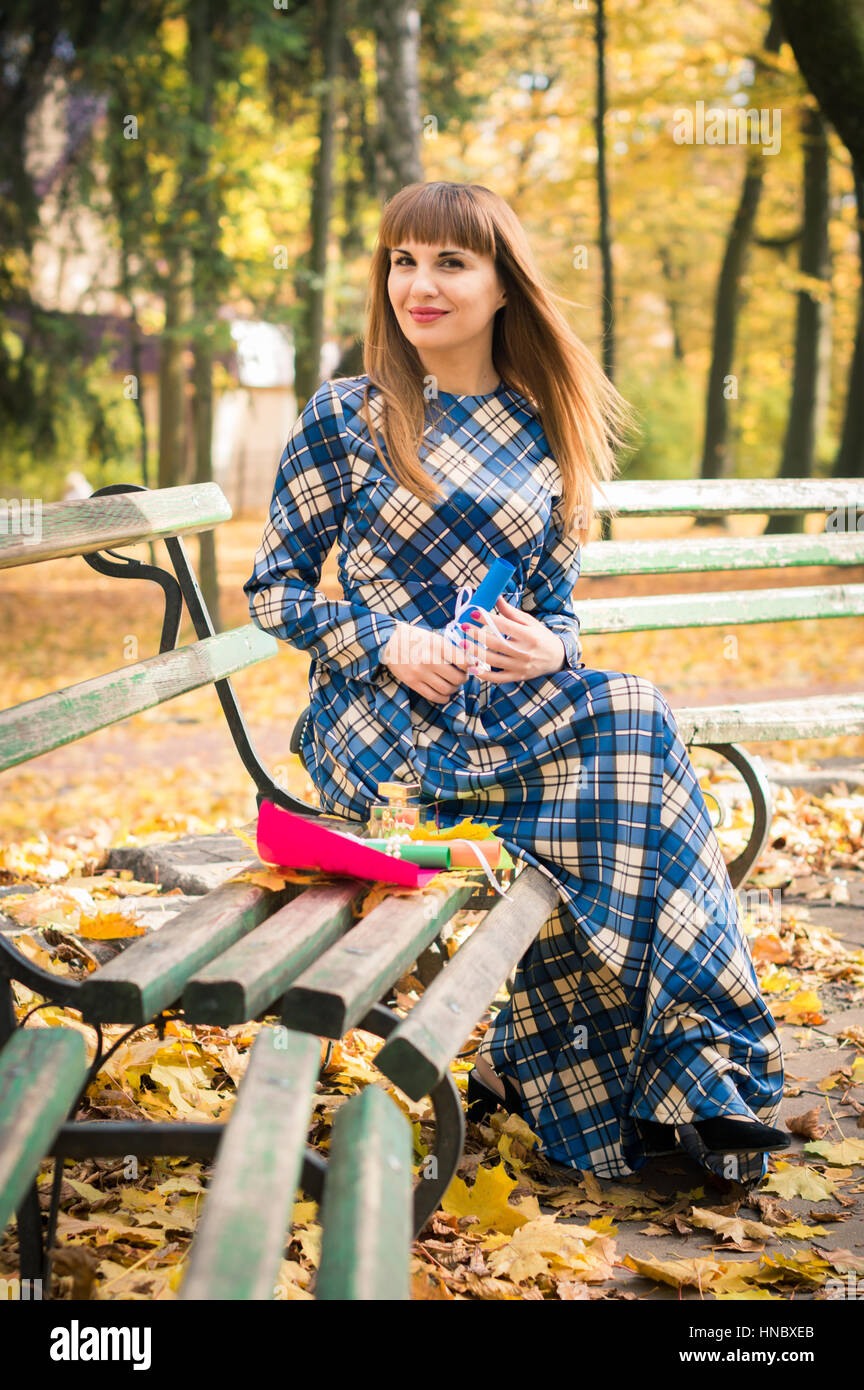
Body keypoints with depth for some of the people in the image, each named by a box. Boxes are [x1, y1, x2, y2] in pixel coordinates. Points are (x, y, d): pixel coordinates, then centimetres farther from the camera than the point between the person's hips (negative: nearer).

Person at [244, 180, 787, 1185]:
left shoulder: (549, 434, 13)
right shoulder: (345, 416, 2)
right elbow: (273, 589, 2)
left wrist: (550, 648, -7)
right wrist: (388, 644, -14)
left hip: (513, 706, 4)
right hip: (382, 723, -4)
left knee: (627, 752, -29)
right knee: (635, 731, -27)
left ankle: (529, 1065, -15)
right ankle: (703, 1064, -17)